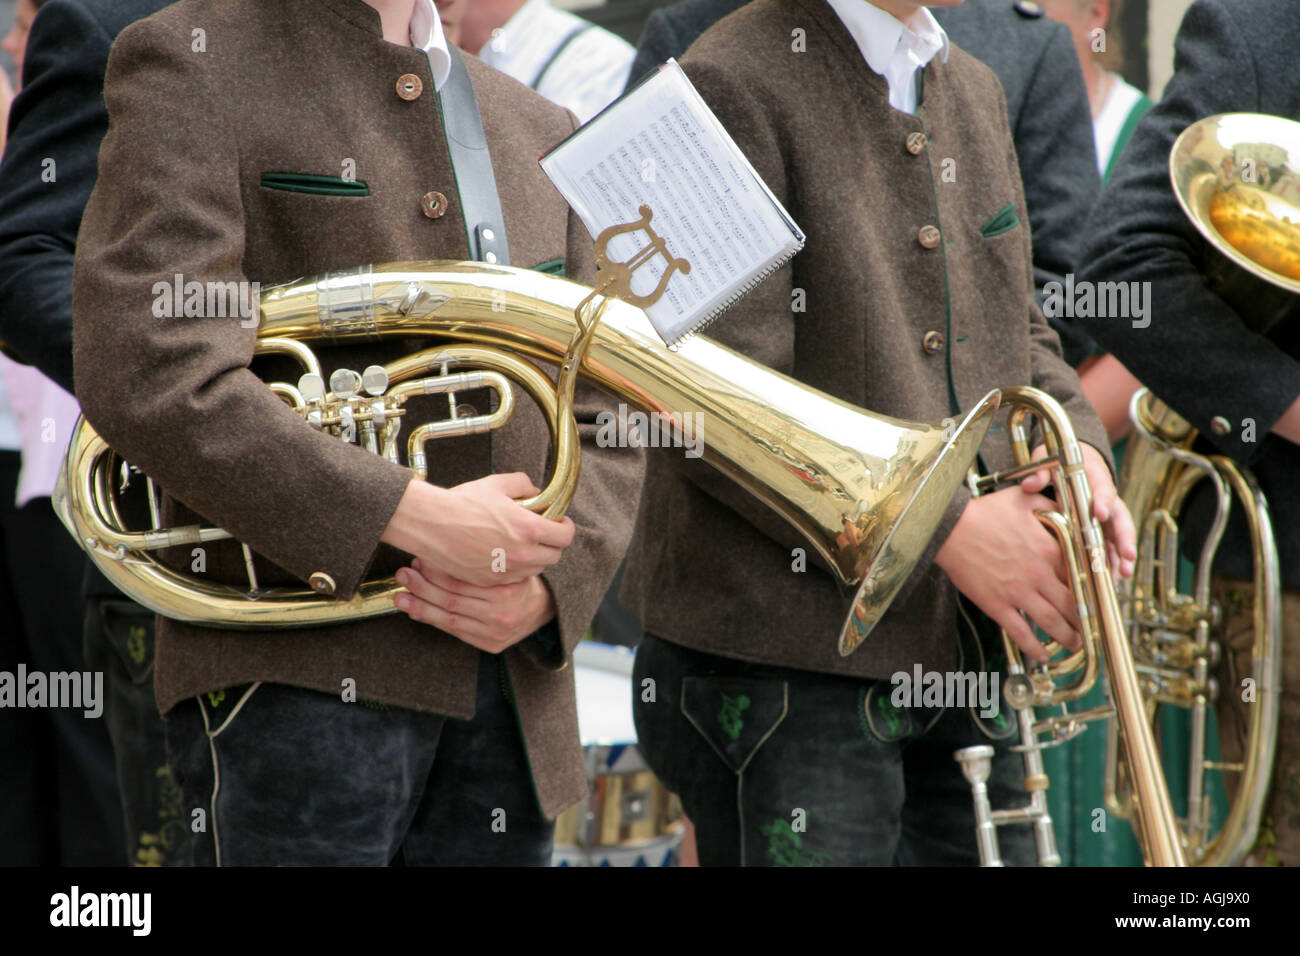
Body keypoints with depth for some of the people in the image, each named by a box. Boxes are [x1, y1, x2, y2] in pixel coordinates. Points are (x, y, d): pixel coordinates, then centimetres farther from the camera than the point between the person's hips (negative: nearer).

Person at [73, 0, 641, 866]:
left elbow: (602, 427, 17)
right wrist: (414, 515, -19)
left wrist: (549, 582, -4)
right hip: (296, 680, -6)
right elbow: (146, 376, -16)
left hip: (508, 689, 6)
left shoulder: (540, 135, 18)